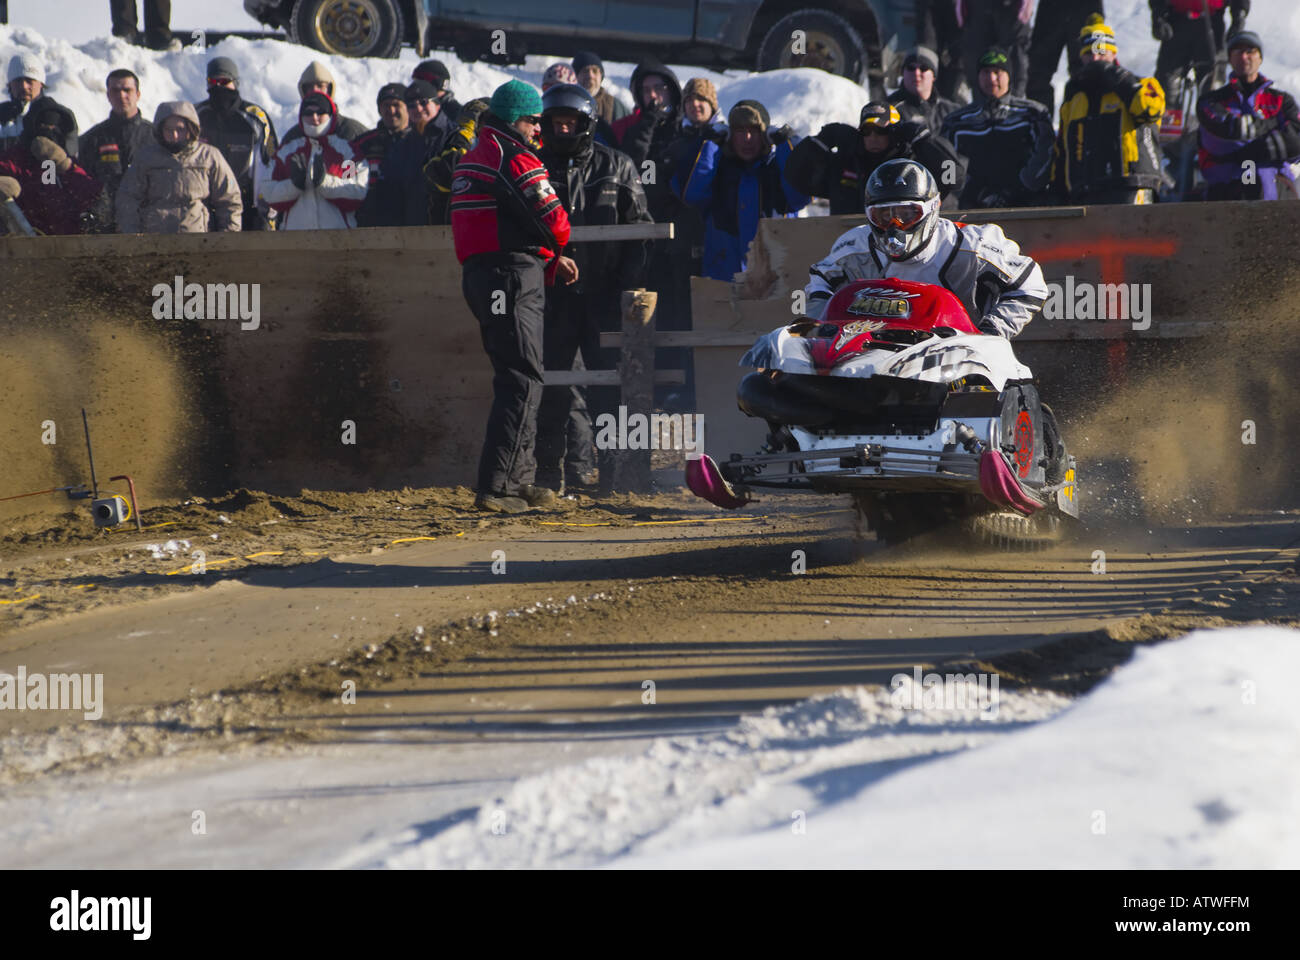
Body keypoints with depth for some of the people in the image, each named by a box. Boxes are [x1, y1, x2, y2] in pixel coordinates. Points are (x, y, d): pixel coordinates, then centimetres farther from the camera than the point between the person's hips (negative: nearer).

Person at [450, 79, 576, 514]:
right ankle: (496, 486, -16)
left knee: (516, 379, 18)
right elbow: (552, 219, -15)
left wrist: (551, 263, 15)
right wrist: (555, 251, 8)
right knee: (522, 381, -10)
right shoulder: (514, 158, -11)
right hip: (513, 276, -10)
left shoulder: (472, 158, 21)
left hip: (479, 274, 10)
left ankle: (520, 479, 24)